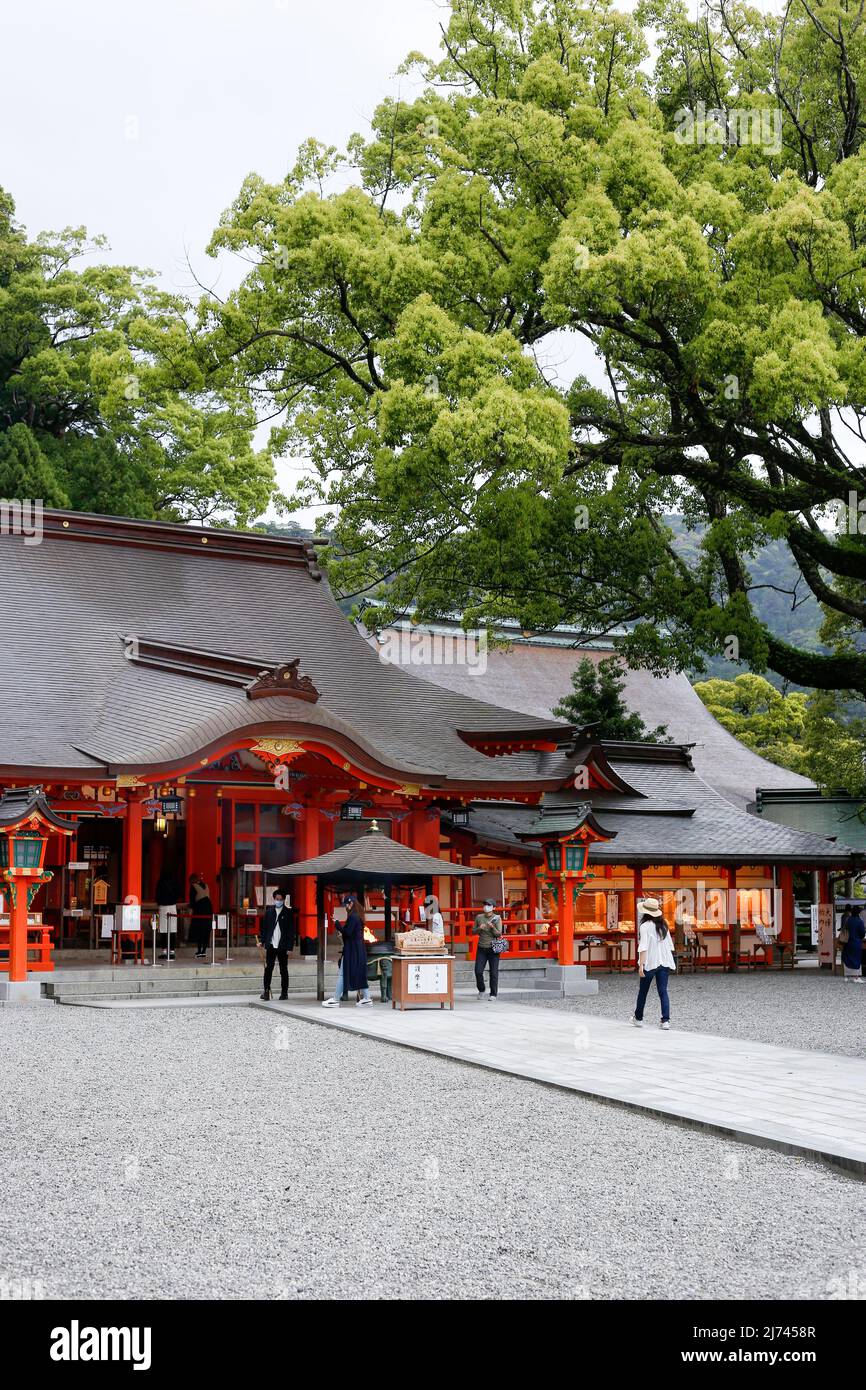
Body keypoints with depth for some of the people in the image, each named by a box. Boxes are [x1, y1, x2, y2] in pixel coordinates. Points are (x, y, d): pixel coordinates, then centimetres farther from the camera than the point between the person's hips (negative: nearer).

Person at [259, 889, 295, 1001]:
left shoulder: (288, 913, 1)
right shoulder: (269, 912, 8)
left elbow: (291, 931, 0)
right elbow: (264, 927, 12)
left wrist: (290, 947, -5)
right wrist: (262, 941, 3)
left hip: (282, 946, -1)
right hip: (271, 945, 2)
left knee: (283, 970, 6)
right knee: (268, 969, -4)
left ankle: (284, 992, 13)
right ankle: (266, 991, -2)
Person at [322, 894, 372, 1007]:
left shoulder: (352, 917, -17)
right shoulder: (358, 916, 12)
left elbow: (347, 933, -20)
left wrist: (337, 924, -11)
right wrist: (342, 932, 11)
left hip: (351, 950, -10)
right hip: (359, 948, 10)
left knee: (342, 973, -5)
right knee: (360, 973, 13)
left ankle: (335, 999, -3)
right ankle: (366, 998, 14)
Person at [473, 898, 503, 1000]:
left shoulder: (497, 918, -1)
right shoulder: (479, 917, 7)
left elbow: (499, 934, -6)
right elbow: (474, 931, 12)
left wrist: (492, 927, -23)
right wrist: (479, 928, -8)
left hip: (493, 949, -2)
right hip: (481, 948, 3)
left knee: (493, 972, -1)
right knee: (478, 971, -2)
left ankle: (493, 994, 9)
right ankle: (481, 990, 21)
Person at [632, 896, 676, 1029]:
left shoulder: (645, 926, -12)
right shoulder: (663, 925, 7)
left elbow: (643, 947, -18)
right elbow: (670, 945, 11)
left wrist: (641, 964, -19)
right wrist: (671, 960, 22)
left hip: (650, 963, -5)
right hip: (664, 963, 5)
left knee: (643, 991, 12)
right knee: (663, 991, 3)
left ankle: (638, 1018, 25)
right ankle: (666, 1020, -8)